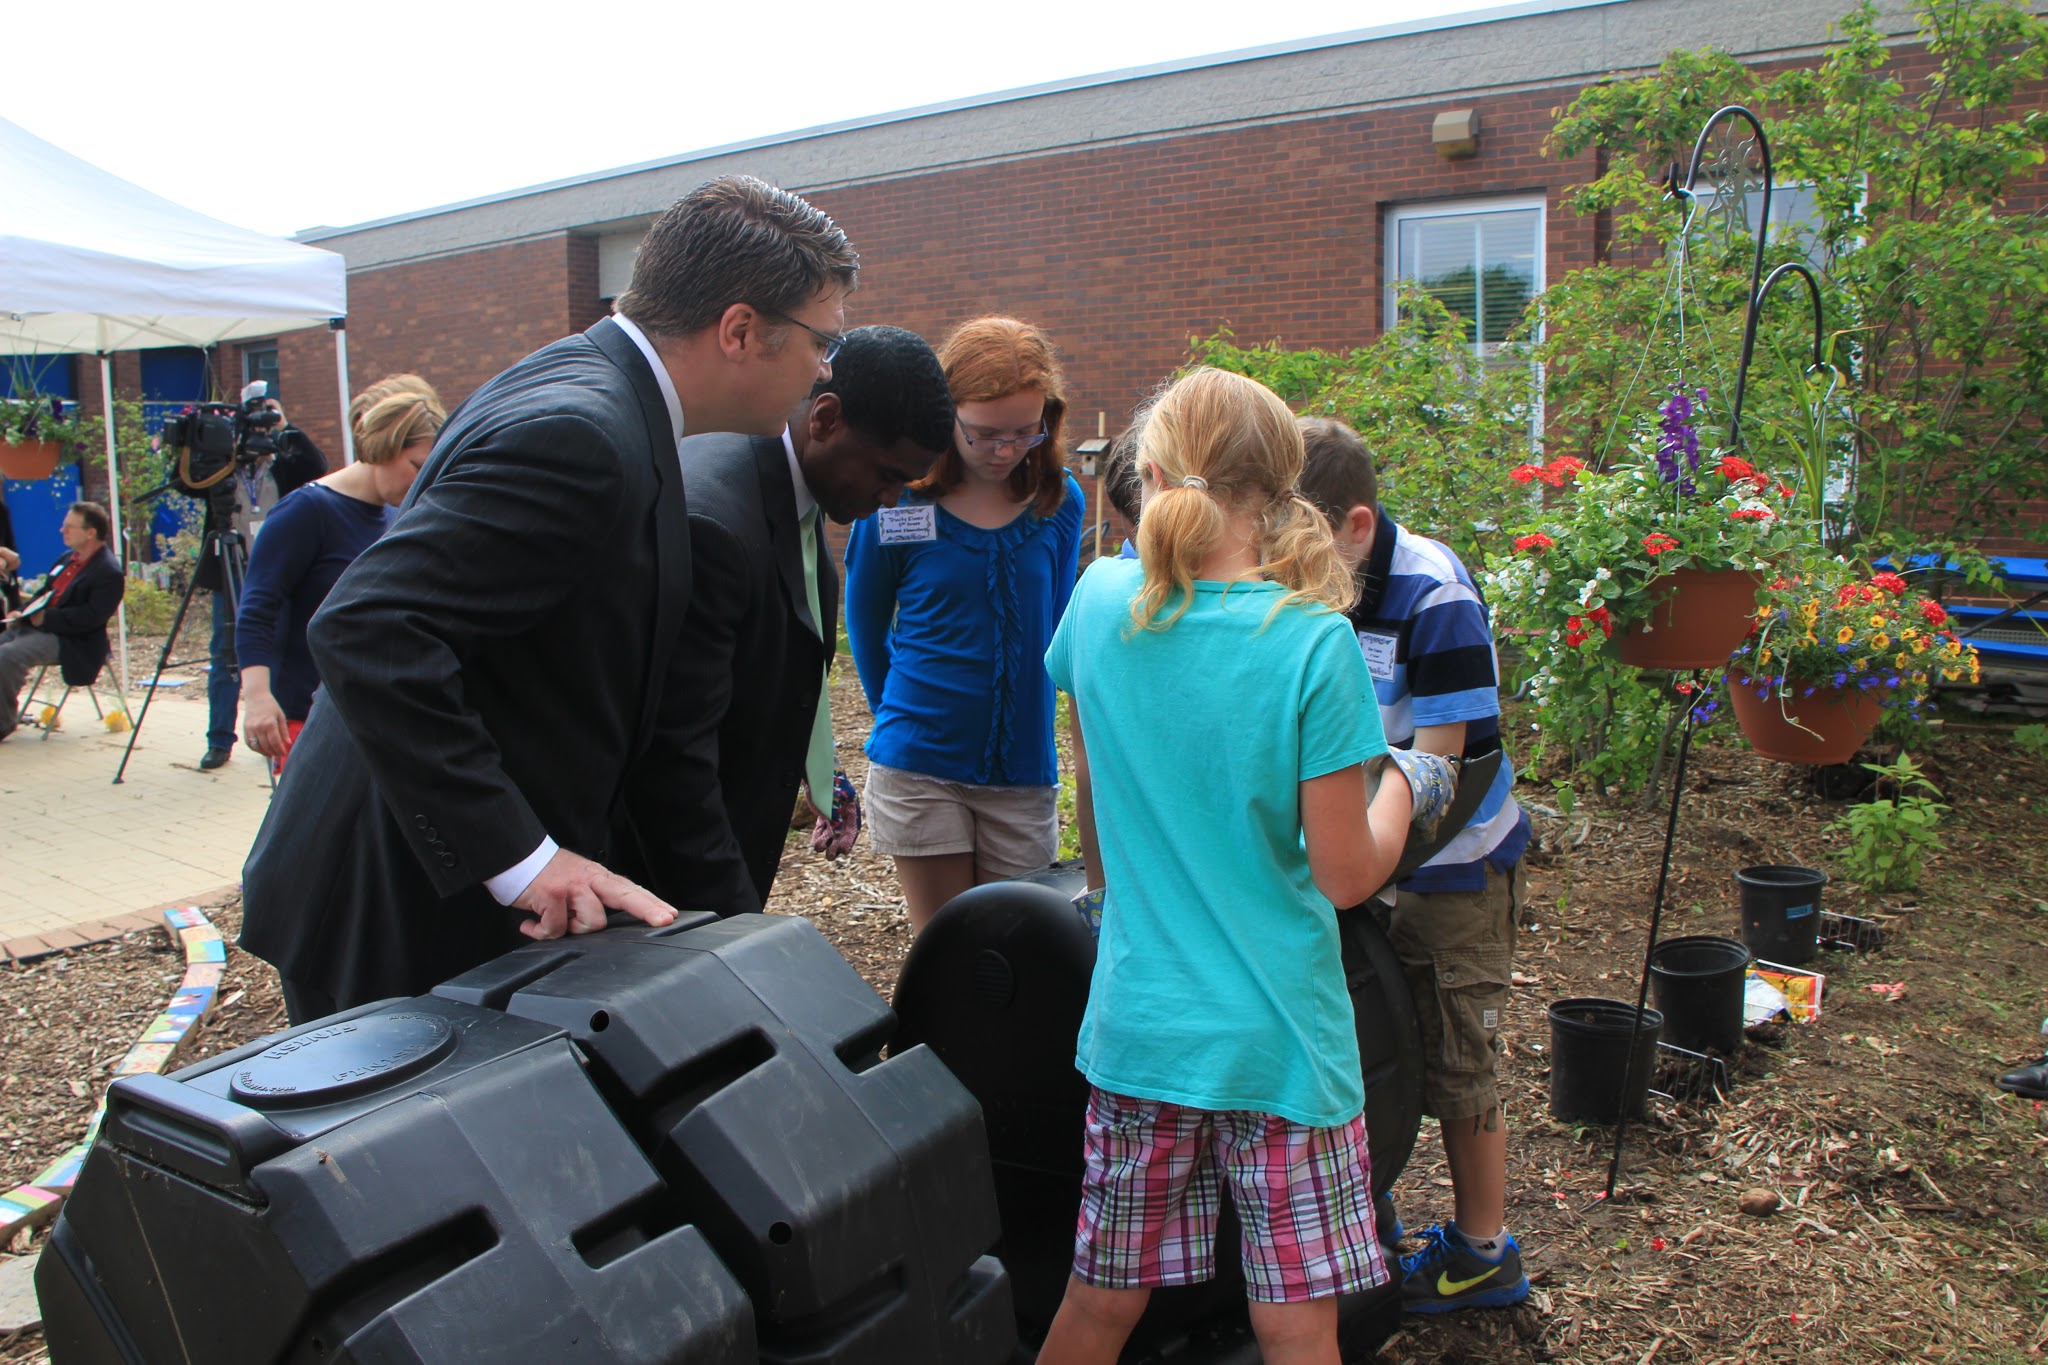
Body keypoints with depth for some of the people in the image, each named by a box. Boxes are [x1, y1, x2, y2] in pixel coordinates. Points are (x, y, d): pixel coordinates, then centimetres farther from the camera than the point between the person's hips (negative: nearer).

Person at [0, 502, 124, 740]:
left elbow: (91, 617, -22)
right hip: (34, 626, 10)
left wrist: (45, 618, -20)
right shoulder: (68, 558, 15)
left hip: (69, 640, -10)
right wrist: (23, 613, 5)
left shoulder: (109, 573, -15)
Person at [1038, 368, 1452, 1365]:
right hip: (1278, 1035, -3)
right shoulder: (1313, 642, -15)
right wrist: (1406, 785, 8)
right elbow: (1345, 875, -12)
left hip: (1135, 1022, 4)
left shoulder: (1101, 602, -3)